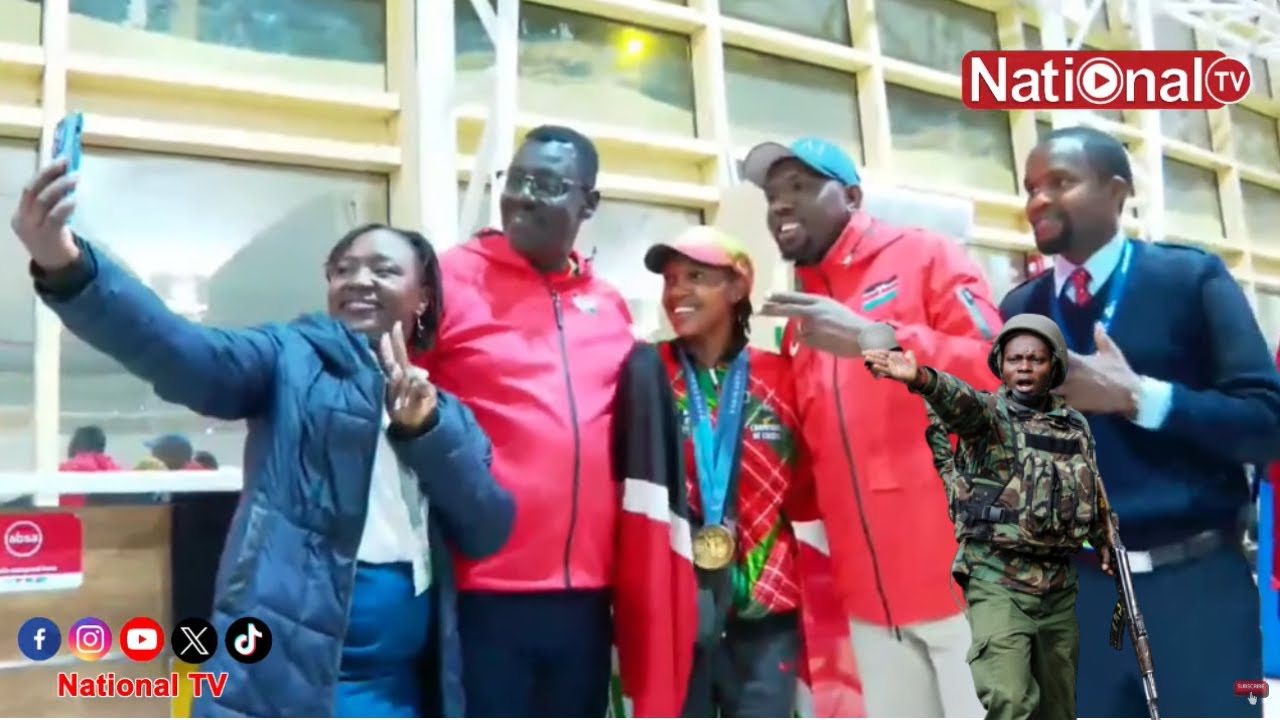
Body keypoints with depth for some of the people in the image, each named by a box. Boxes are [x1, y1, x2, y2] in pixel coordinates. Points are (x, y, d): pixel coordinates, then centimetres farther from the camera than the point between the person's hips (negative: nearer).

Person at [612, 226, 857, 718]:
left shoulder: (782, 380, 4)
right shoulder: (647, 374, 0)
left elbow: (808, 498, 6)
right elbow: (633, 484, -8)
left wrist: (818, 615, 6)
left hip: (767, 612, 1)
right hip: (671, 612, -1)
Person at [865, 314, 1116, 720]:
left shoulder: (1076, 426, 10)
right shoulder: (987, 413, -6)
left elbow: (1094, 492, 26)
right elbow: (959, 402, -31)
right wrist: (921, 378, -51)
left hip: (1059, 585, 6)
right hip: (998, 583, -5)